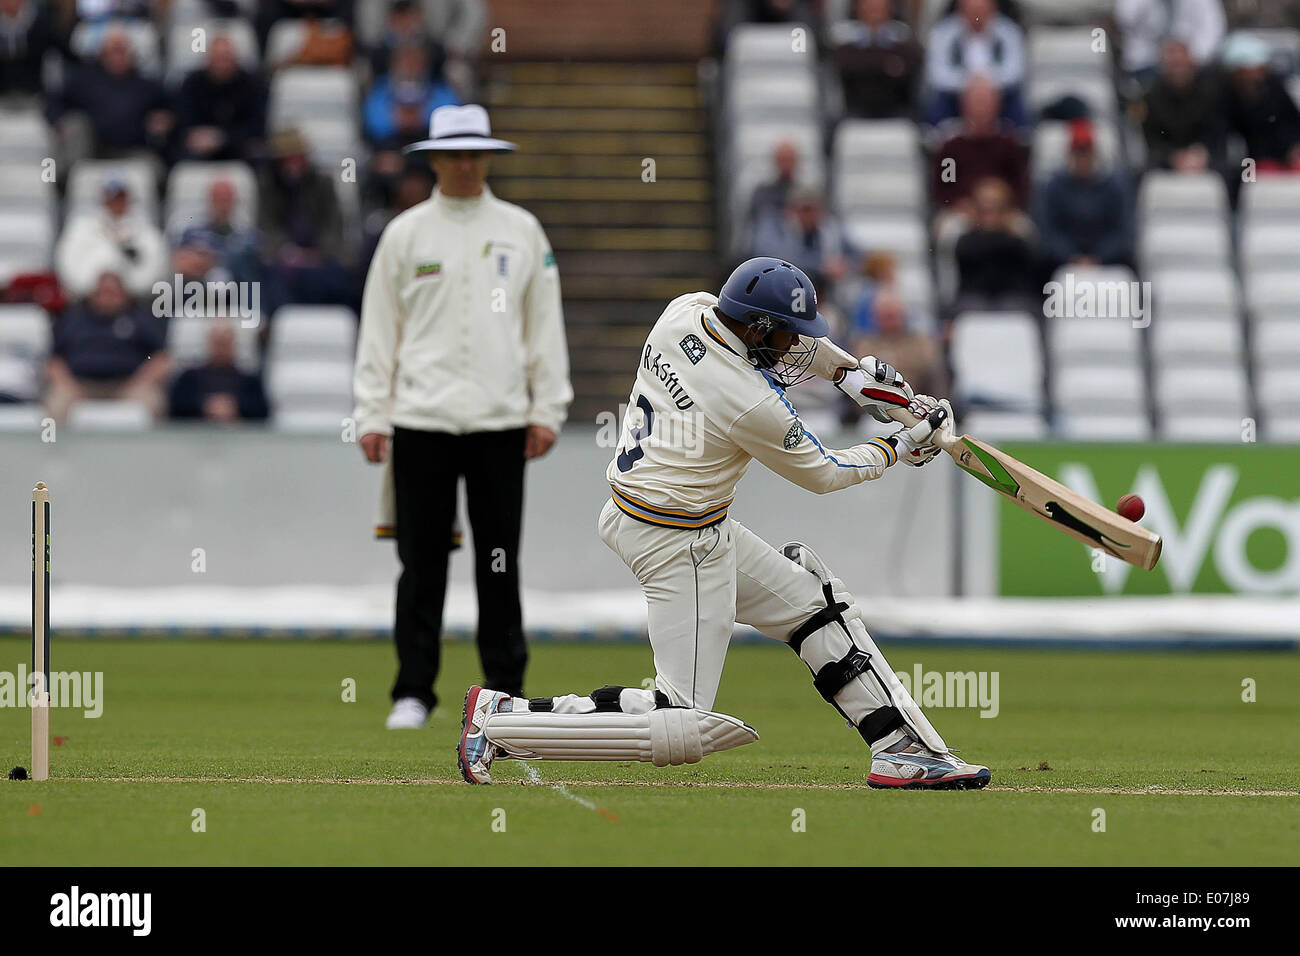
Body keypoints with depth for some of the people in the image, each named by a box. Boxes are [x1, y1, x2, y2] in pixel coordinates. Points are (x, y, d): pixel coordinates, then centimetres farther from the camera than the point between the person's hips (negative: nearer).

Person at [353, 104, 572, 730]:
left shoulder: (522, 231, 9)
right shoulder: (405, 233, 6)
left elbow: (545, 325, 10)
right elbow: (378, 330, 7)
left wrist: (547, 409, 3)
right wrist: (372, 415, 1)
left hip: (500, 420, 1)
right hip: (421, 420, -1)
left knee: (499, 563, 2)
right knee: (421, 562, 1)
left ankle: (506, 693, 8)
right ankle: (413, 692, 7)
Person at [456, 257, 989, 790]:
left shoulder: (684, 311, -4)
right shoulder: (754, 405, -24)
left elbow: (780, 337, 18)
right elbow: (821, 475, -5)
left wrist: (848, 373, 13)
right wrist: (901, 447, 7)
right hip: (680, 548, -10)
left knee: (814, 602, 16)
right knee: (684, 726, -7)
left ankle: (901, 747, 17)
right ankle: (502, 720, -6)